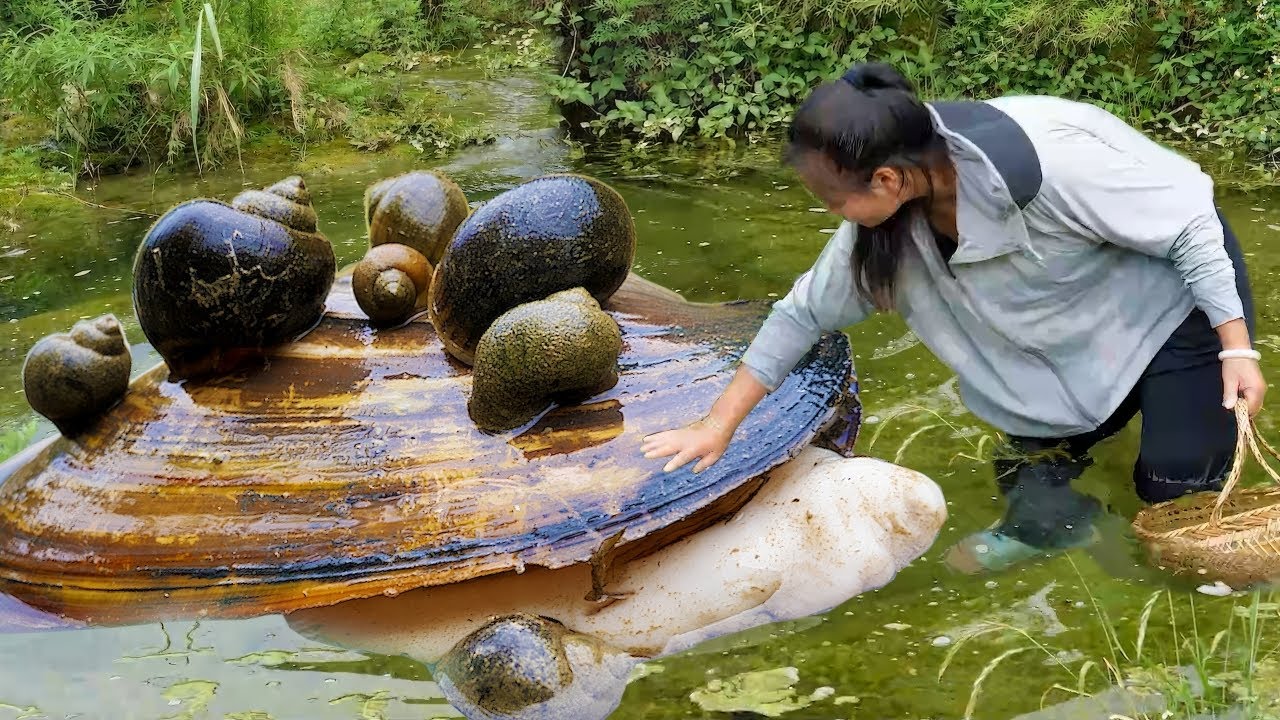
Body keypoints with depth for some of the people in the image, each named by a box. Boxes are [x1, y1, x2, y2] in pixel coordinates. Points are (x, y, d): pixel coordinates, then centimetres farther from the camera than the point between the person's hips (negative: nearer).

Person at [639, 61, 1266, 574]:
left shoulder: (1049, 162, -39)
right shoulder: (888, 217, -16)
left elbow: (1189, 220, -27)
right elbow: (806, 311, -5)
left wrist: (1237, 347, -25)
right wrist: (718, 426, -5)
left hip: (1176, 303, -6)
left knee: (1173, 488, -5)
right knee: (1035, 481, 4)